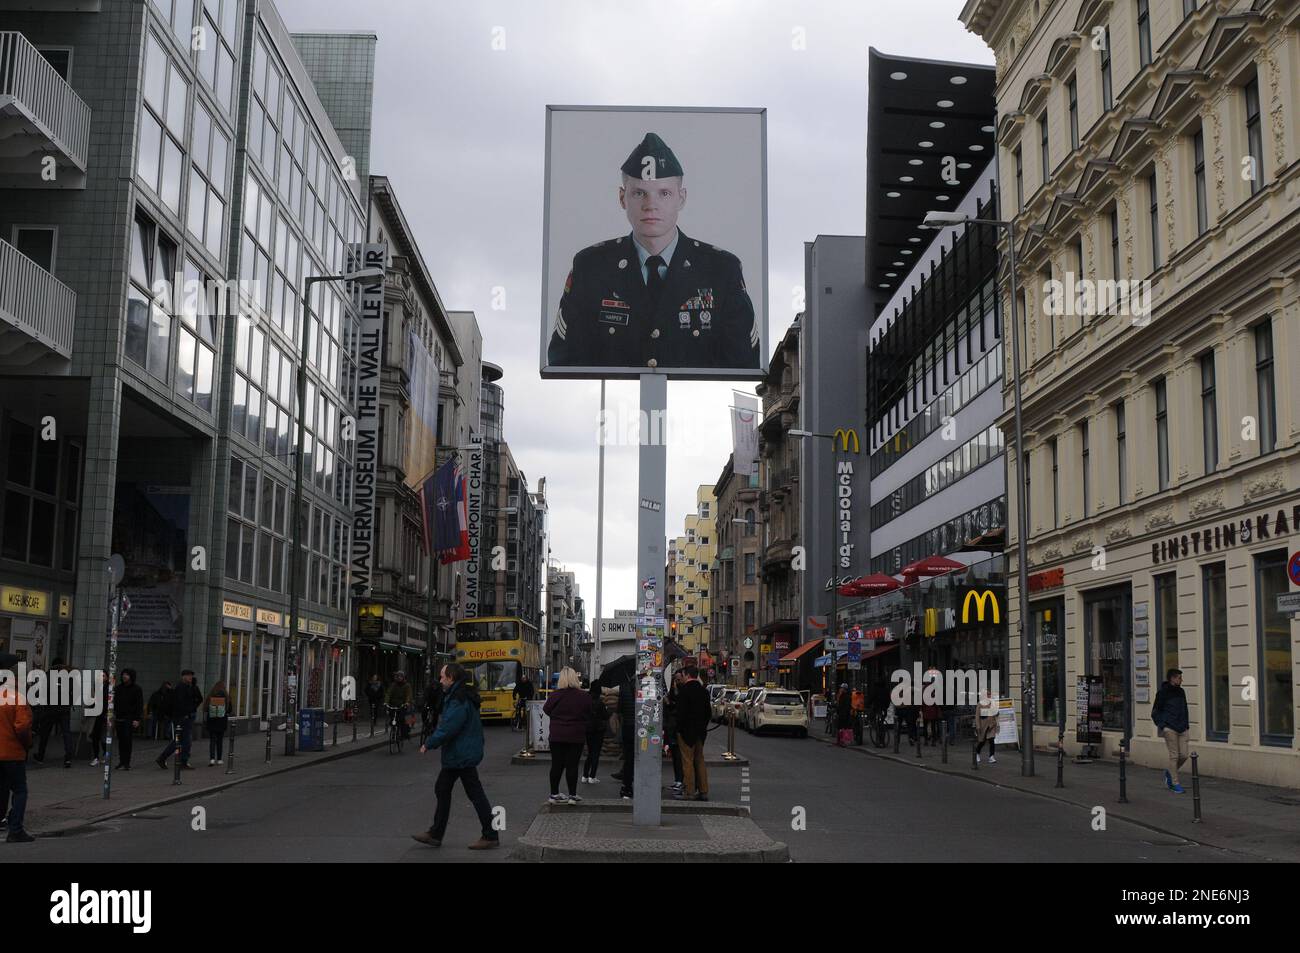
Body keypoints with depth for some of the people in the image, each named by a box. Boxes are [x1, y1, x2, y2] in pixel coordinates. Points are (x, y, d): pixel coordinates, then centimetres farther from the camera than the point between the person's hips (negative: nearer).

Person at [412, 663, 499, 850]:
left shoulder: (459, 701, -22)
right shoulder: (459, 696, 11)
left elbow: (448, 729, -26)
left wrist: (428, 744, -15)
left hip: (462, 756, -11)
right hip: (455, 756, 11)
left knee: (475, 793, -3)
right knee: (442, 789, 15)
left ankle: (490, 837, 5)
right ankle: (435, 834, 24)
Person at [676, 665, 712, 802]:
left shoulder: (684, 690, -14)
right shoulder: (704, 691, 8)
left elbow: (681, 712, -17)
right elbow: (708, 712, 12)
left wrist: (679, 729, -8)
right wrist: (703, 726, 17)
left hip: (686, 730, -7)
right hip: (700, 731, 7)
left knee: (688, 761, -3)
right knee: (700, 760, 13)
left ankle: (690, 793, -3)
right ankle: (703, 791, 16)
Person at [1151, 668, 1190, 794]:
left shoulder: (1181, 692, 13)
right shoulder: (1163, 692, -5)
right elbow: (1155, 712, -3)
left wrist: (1187, 726, 14)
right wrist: (1162, 726, -12)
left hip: (1182, 729, 6)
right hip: (1169, 729, -6)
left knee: (1184, 755, 1)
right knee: (1174, 756, -5)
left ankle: (1169, 772, 26)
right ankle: (1175, 783, 3)